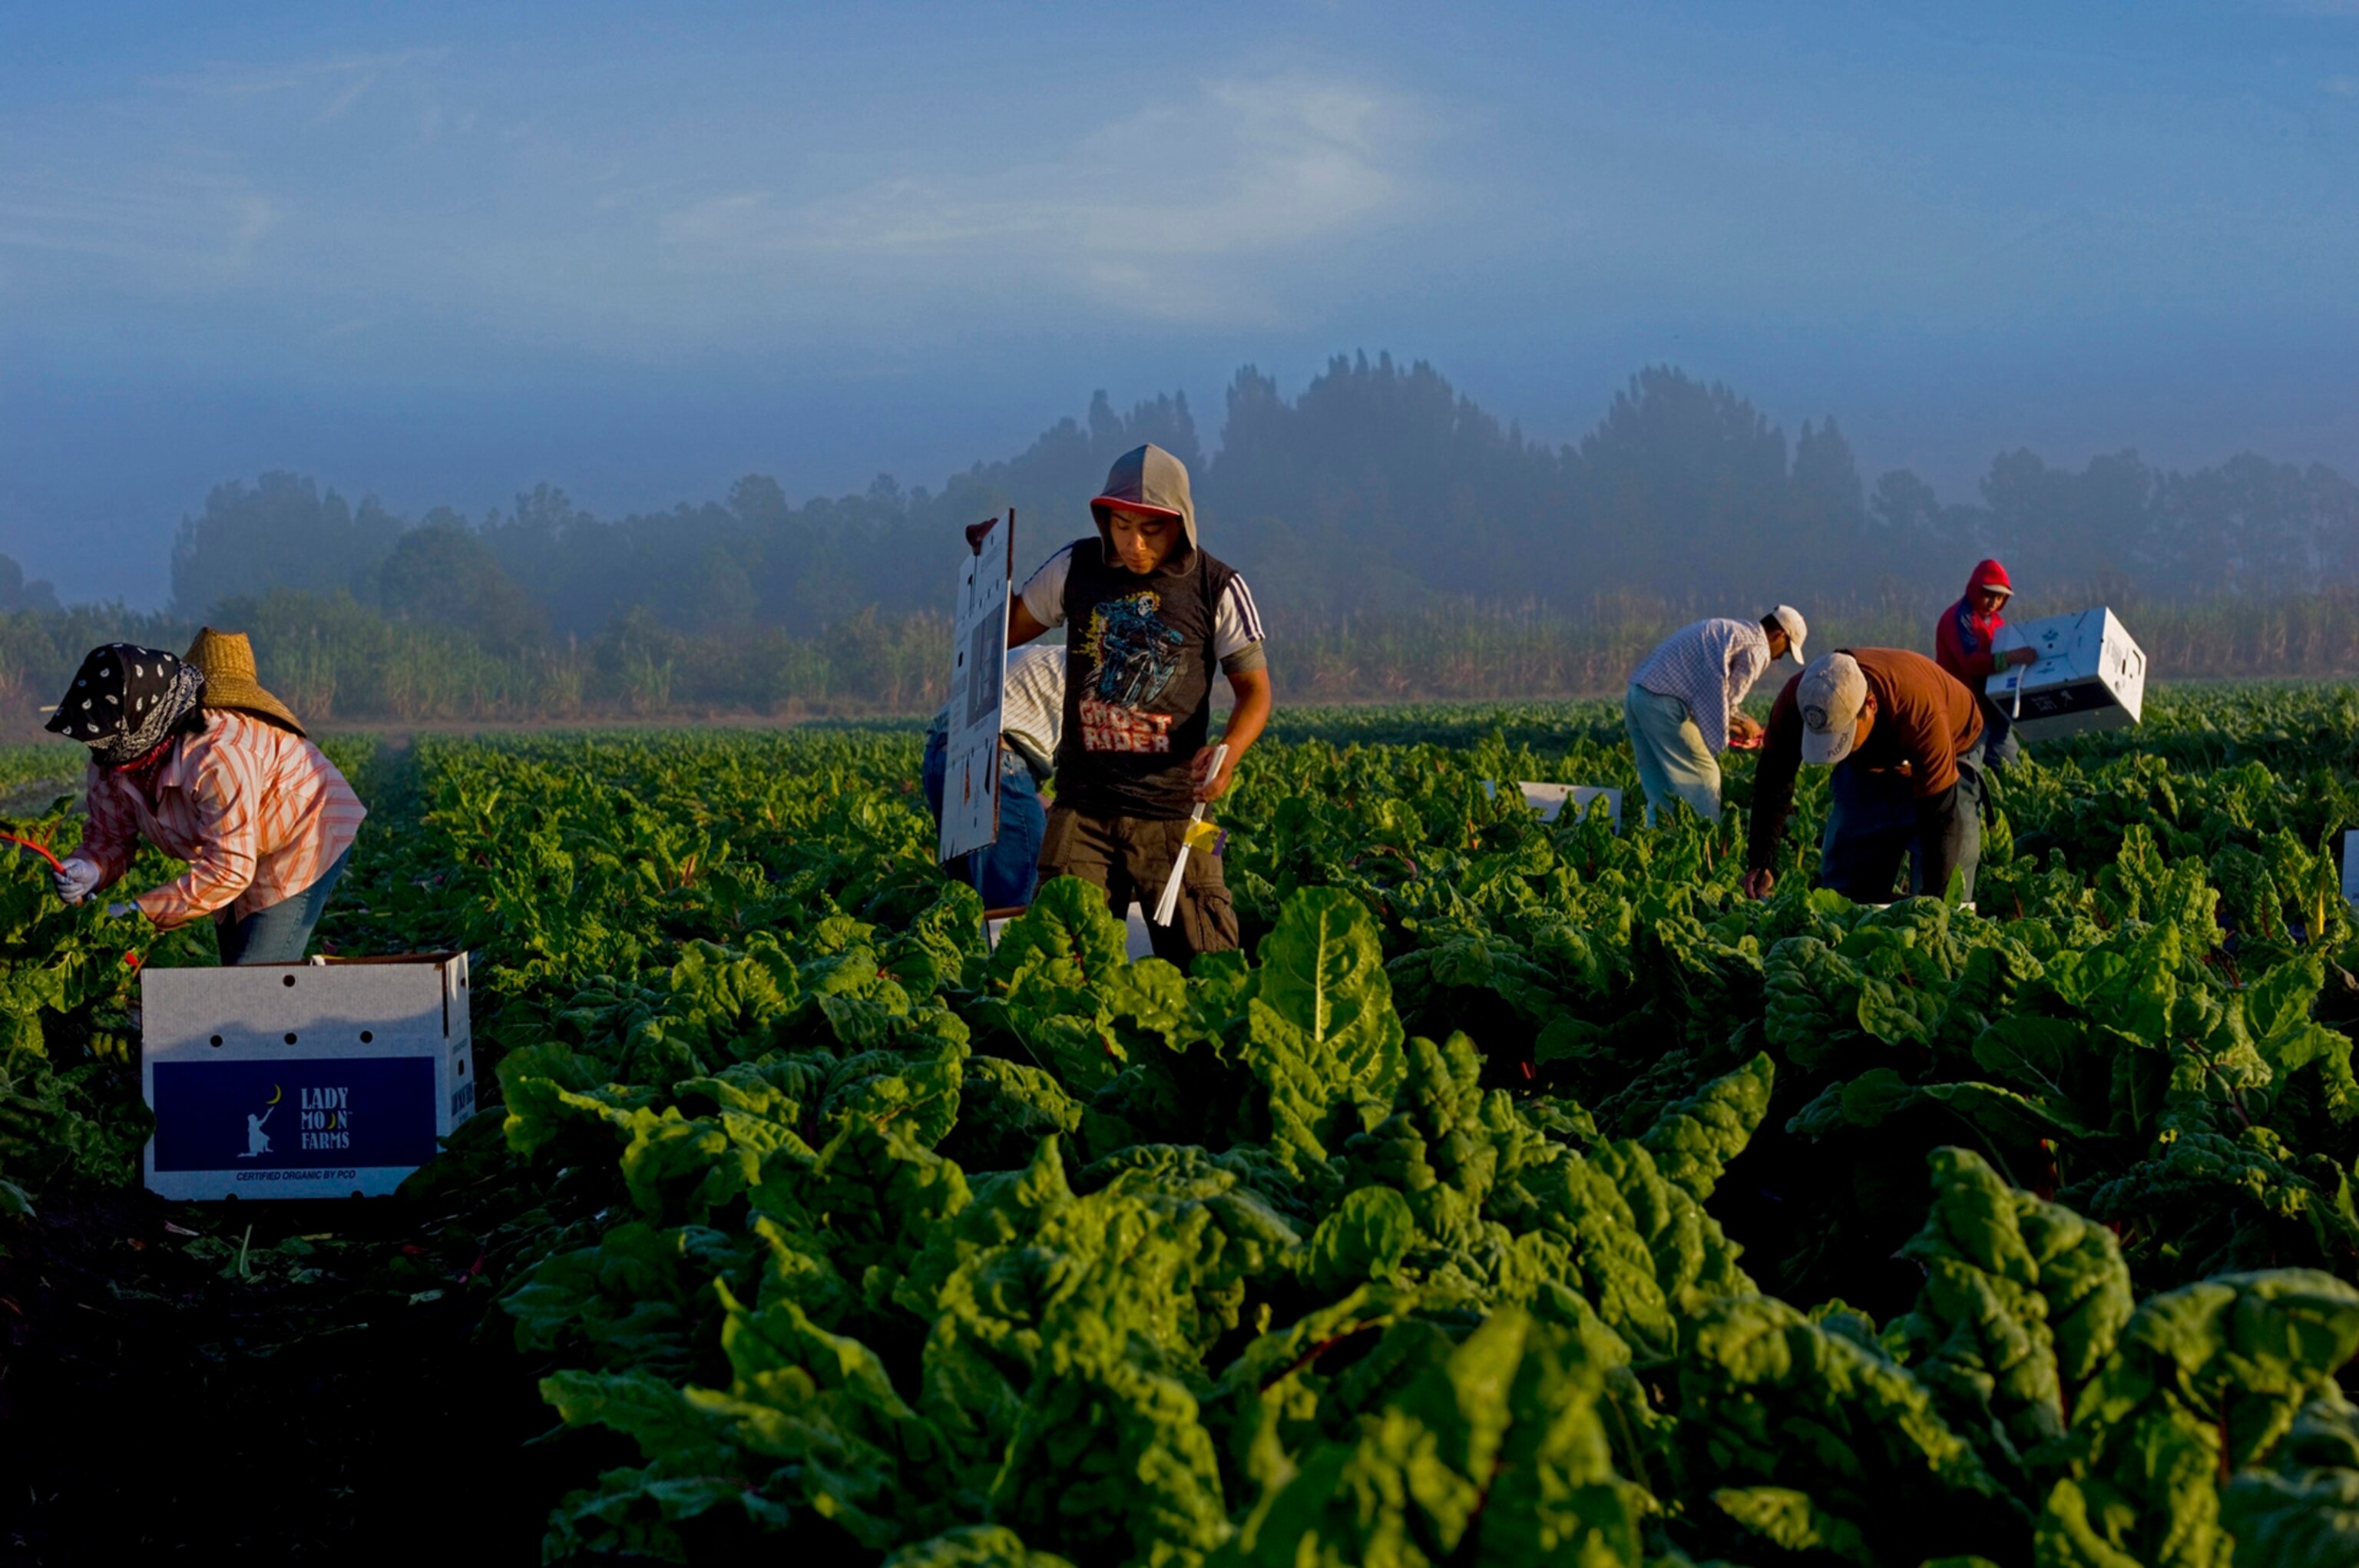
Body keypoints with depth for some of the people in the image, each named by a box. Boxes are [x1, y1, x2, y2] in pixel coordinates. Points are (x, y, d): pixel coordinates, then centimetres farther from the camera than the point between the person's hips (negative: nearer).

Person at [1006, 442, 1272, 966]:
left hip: (1171, 807, -1)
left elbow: (1255, 690, 0)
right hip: (1083, 804, 2)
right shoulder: (1076, 568, 6)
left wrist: (1227, 752, -20)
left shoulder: (1219, 589, -1)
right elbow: (1003, 632, 18)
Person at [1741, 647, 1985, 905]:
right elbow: (1773, 785, -18)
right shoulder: (1794, 702, -33)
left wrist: (1934, 899, -37)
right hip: (1867, 762, 4)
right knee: (1844, 883, 1)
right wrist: (1759, 864, -23)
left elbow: (1940, 815, -36)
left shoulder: (1919, 711, -43)